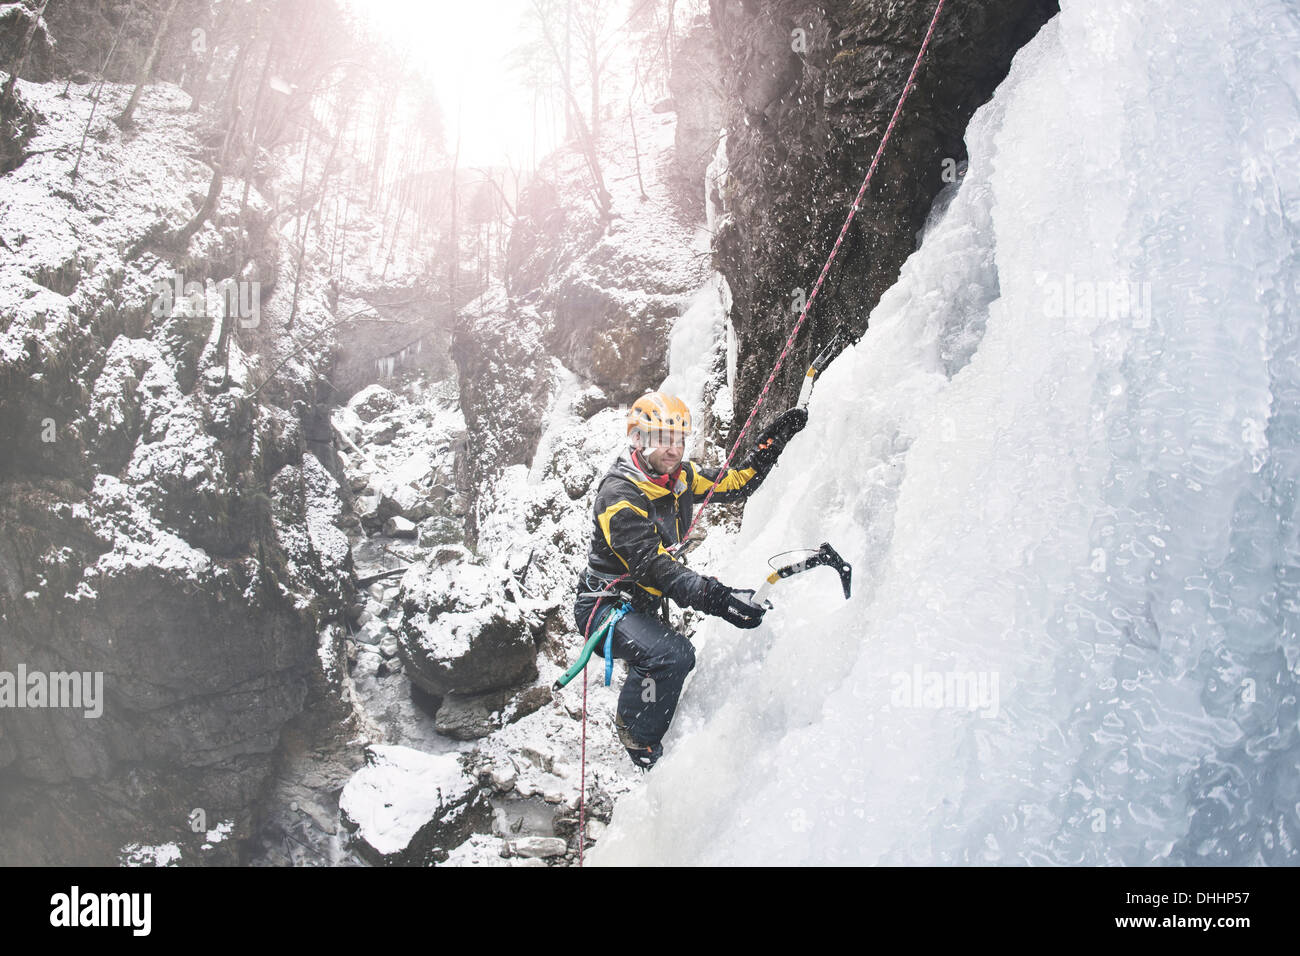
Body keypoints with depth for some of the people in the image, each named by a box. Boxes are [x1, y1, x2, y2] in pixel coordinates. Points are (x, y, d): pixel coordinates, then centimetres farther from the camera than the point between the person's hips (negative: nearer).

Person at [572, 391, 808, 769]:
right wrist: (717, 598, -49)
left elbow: (736, 483, 13)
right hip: (606, 606, -9)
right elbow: (652, 566, -39)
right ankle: (639, 738, -7)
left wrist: (773, 440, -1)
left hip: (645, 606, 9)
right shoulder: (618, 495, -27)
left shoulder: (680, 477, -2)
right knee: (673, 655, -31)